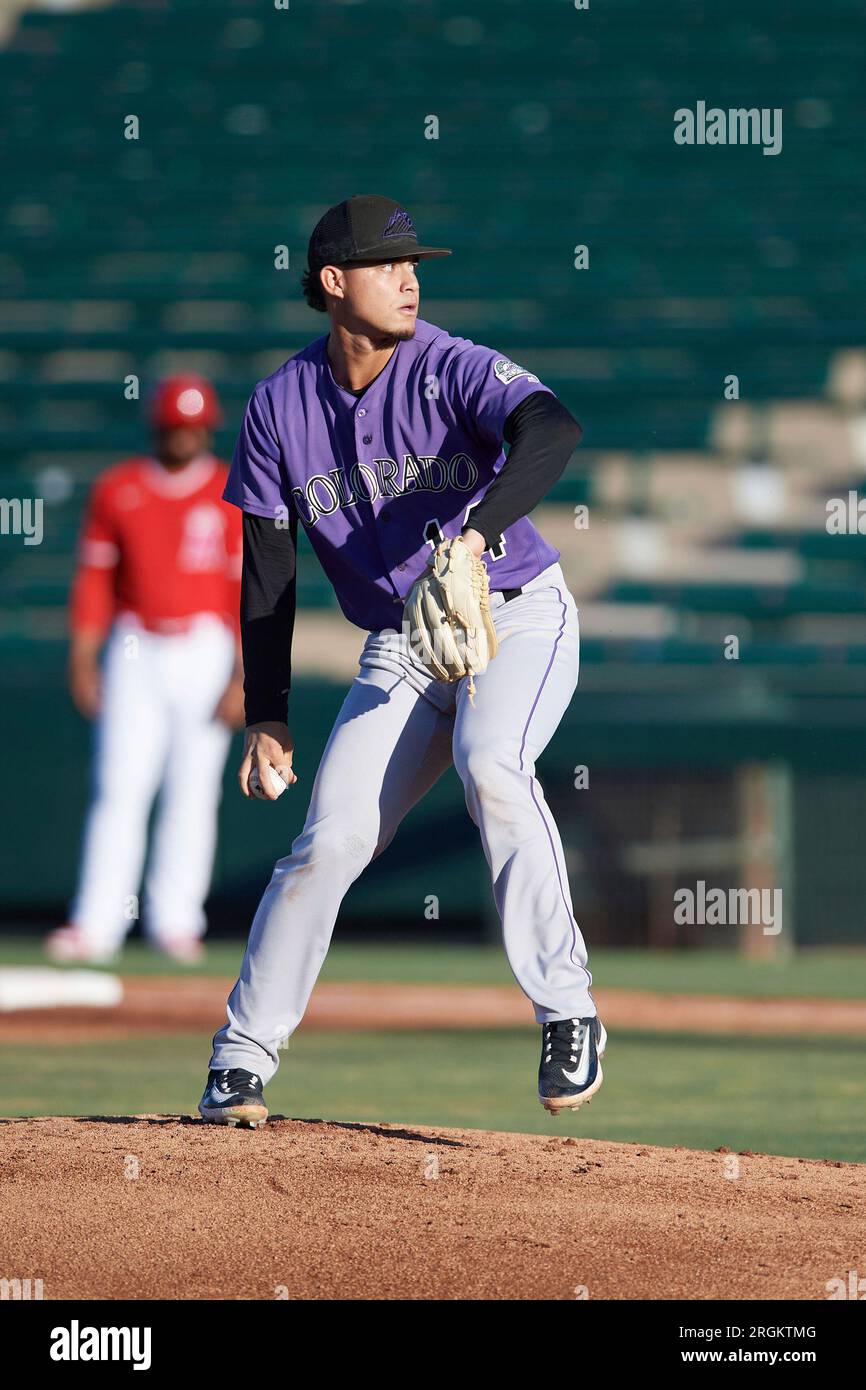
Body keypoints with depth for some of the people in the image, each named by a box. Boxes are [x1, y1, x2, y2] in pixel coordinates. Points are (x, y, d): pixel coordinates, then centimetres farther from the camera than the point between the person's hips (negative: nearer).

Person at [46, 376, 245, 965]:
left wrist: (244, 678, -9)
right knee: (120, 787, -7)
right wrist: (83, 660, 1)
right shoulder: (117, 490, 5)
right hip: (134, 651, 1)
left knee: (193, 791, 1)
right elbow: (94, 578, 8)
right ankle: (96, 923, -12)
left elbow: (250, 590, -2)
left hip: (205, 651, -1)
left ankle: (176, 922, 8)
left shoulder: (234, 495, 0)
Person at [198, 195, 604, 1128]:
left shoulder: (453, 371, -13)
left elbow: (553, 430, -35)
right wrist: (266, 717, -2)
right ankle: (238, 1066, 7)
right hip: (399, 649, 3)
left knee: (491, 766, -32)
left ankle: (567, 1017, -25)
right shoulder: (281, 407, -2)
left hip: (520, 621, -3)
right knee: (328, 842, -6)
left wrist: (479, 530, -51)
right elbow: (267, 575, 4)